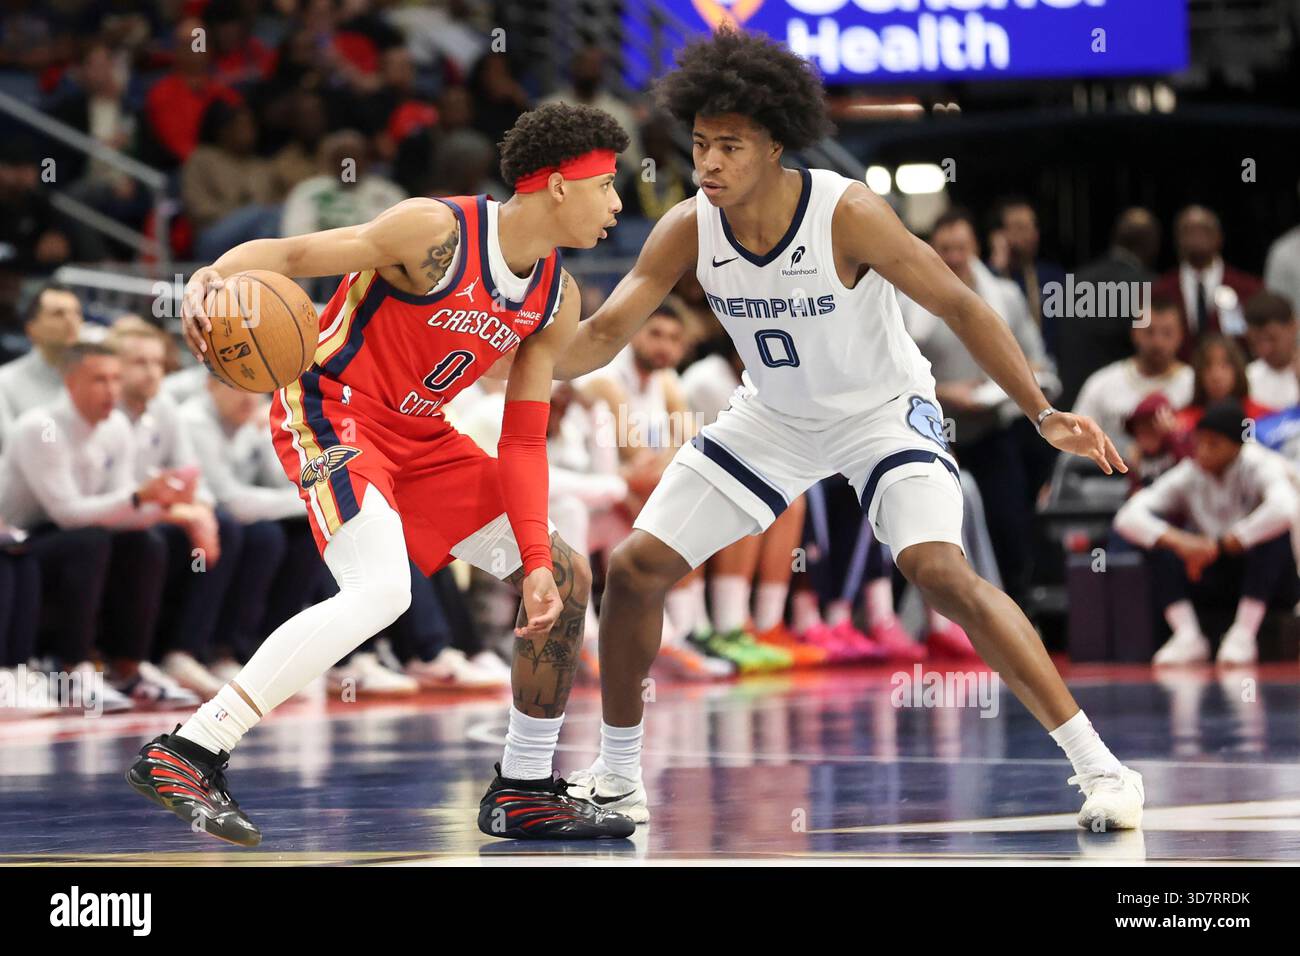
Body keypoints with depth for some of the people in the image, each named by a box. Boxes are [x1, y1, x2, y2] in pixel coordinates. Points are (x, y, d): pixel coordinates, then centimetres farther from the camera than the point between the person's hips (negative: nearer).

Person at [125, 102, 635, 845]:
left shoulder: (557, 299, 3)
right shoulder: (438, 233, -20)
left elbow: (523, 440, 6)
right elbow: (285, 254, -21)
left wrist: (536, 558, -6)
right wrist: (213, 277, -43)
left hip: (418, 437, 9)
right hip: (332, 411, -9)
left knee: (566, 579, 5)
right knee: (381, 591, -32)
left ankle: (524, 792, 17)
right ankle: (184, 756, -29)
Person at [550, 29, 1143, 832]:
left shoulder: (849, 215, -29)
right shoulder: (690, 229, -16)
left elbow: (960, 306, -24)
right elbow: (604, 333, -15)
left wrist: (1044, 415, -30)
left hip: (884, 411, -5)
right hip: (774, 419, 5)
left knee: (941, 571, -28)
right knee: (636, 567, -2)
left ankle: (1100, 767, -21)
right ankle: (617, 778, 18)